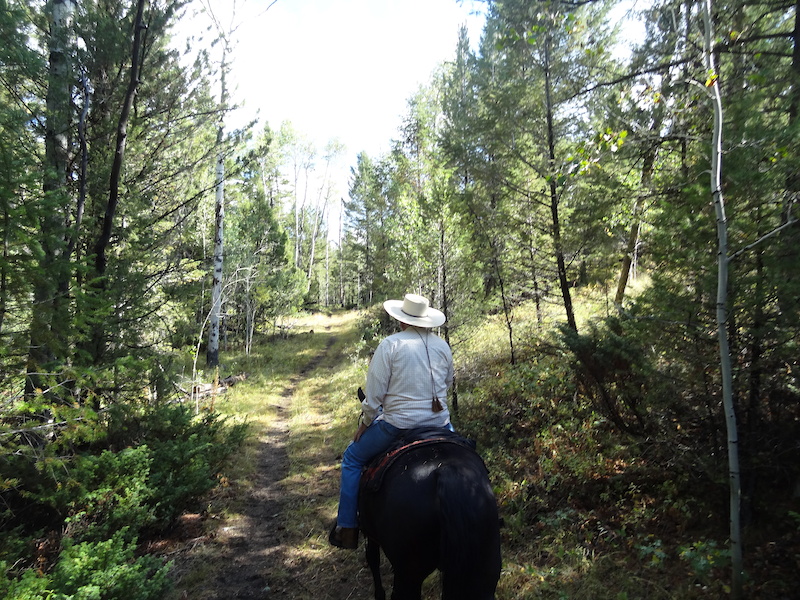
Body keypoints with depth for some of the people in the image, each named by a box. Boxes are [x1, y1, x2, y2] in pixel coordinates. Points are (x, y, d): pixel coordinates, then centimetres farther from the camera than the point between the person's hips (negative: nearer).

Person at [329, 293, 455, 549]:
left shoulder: (390, 344, -9)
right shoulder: (443, 346, 4)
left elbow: (375, 392, -9)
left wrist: (364, 423, 4)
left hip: (398, 424, -4)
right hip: (439, 422, 5)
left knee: (352, 458, 17)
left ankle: (347, 529, 18)